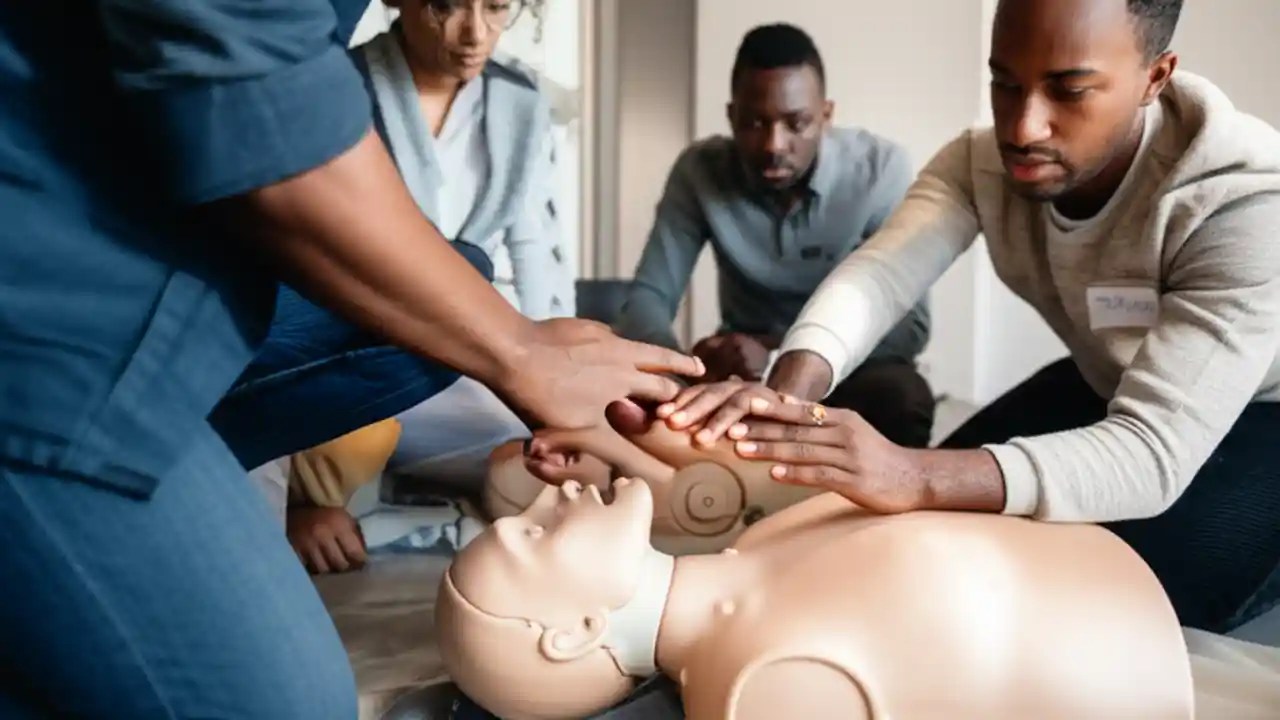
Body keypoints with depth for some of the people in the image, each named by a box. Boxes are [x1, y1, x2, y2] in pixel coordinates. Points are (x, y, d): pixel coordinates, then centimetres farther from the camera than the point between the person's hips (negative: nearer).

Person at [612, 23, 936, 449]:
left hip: (849, 368, -1)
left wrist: (777, 354, -37)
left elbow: (910, 323, -22)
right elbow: (647, 298, -13)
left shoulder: (880, 167, -18)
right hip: (742, 373, 2)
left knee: (900, 397, -35)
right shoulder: (699, 171, -12)